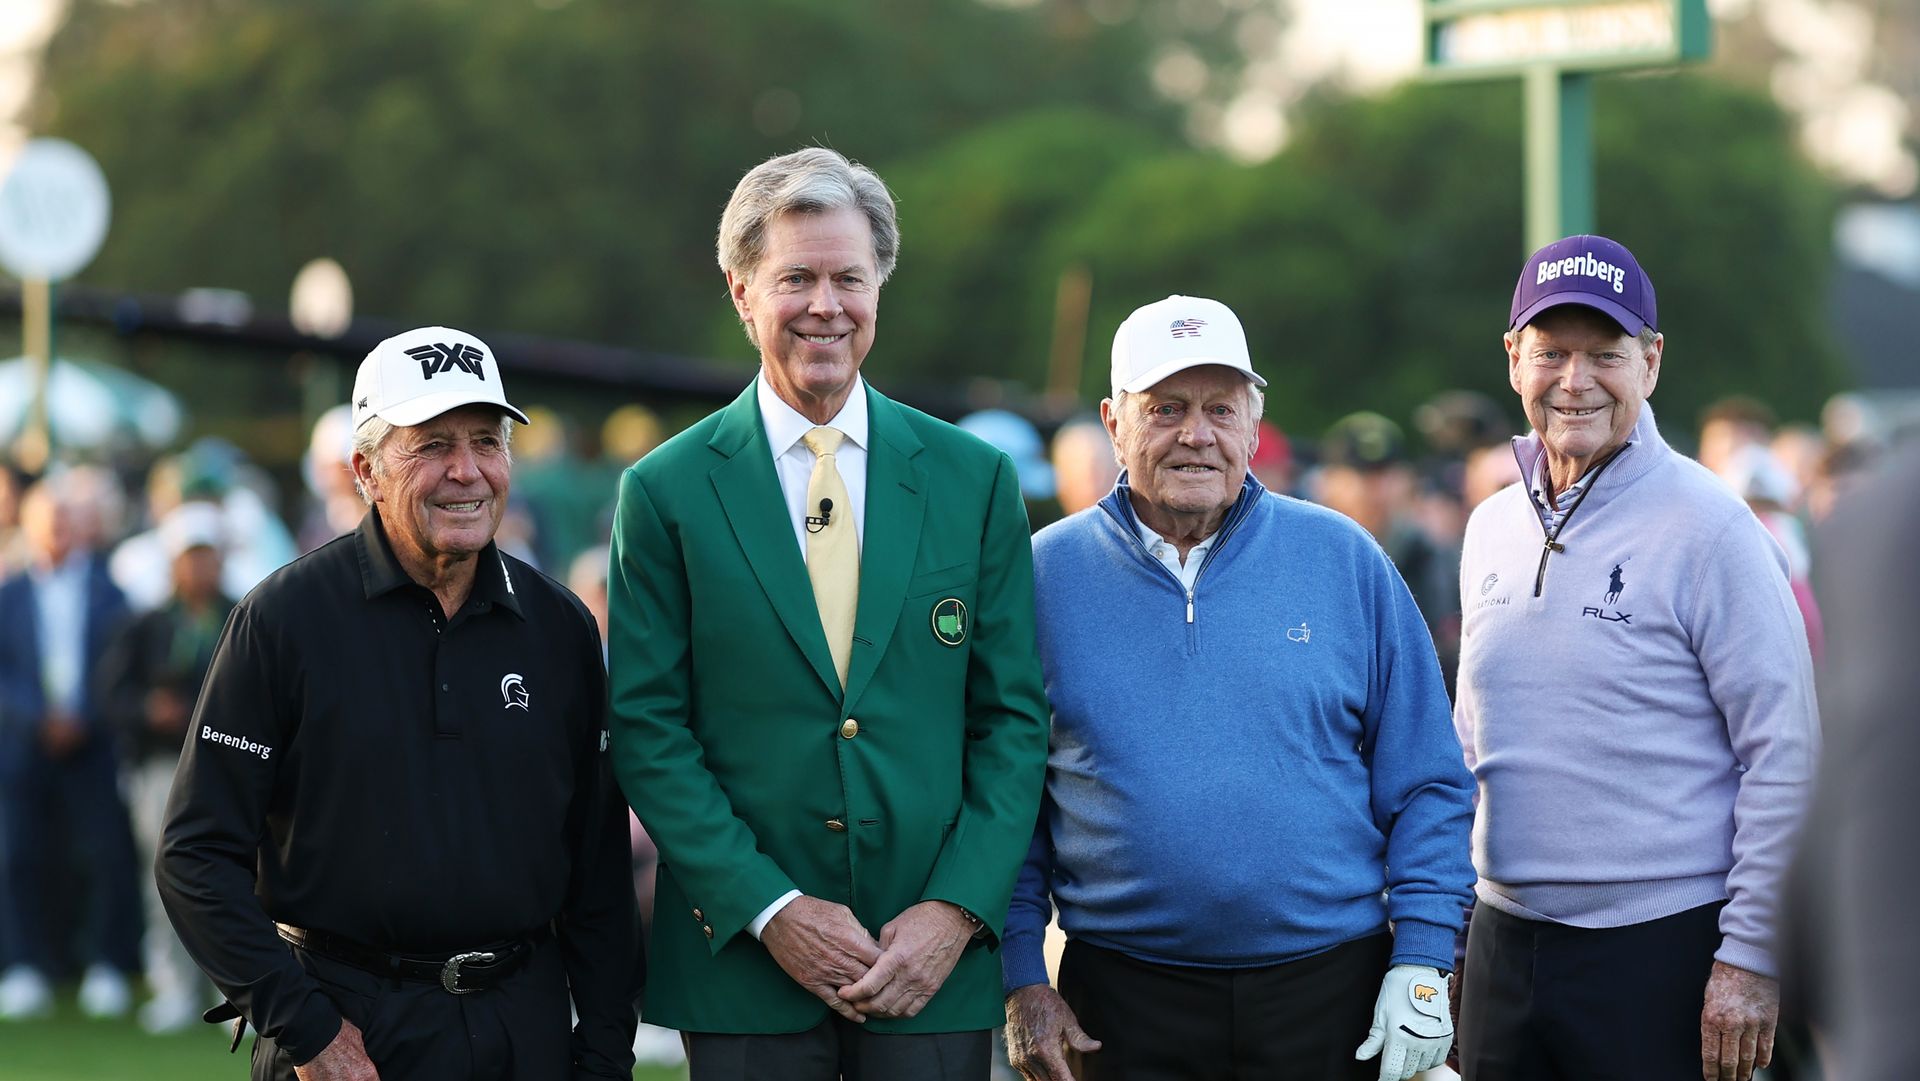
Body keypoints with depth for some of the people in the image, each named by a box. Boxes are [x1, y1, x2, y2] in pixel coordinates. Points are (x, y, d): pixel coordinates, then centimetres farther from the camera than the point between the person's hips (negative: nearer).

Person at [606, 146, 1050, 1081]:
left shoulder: (975, 480, 5)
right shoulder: (666, 493, 1)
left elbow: (1014, 717, 4)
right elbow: (648, 731, -2)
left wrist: (959, 909, -7)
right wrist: (769, 909, -11)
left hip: (935, 967, 1)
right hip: (743, 968, -1)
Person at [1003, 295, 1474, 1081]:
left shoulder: (1344, 560, 3)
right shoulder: (1047, 574, 3)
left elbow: (1427, 786, 3)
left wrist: (1423, 963, -4)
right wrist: (1020, 976, -1)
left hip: (1329, 988, 0)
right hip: (1122, 1001, 0)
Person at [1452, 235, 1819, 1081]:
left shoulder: (1705, 527, -9)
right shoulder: (1491, 530, 9)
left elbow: (1787, 756, -11)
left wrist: (1752, 956, -15)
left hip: (1663, 948, -6)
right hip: (1504, 941, 6)